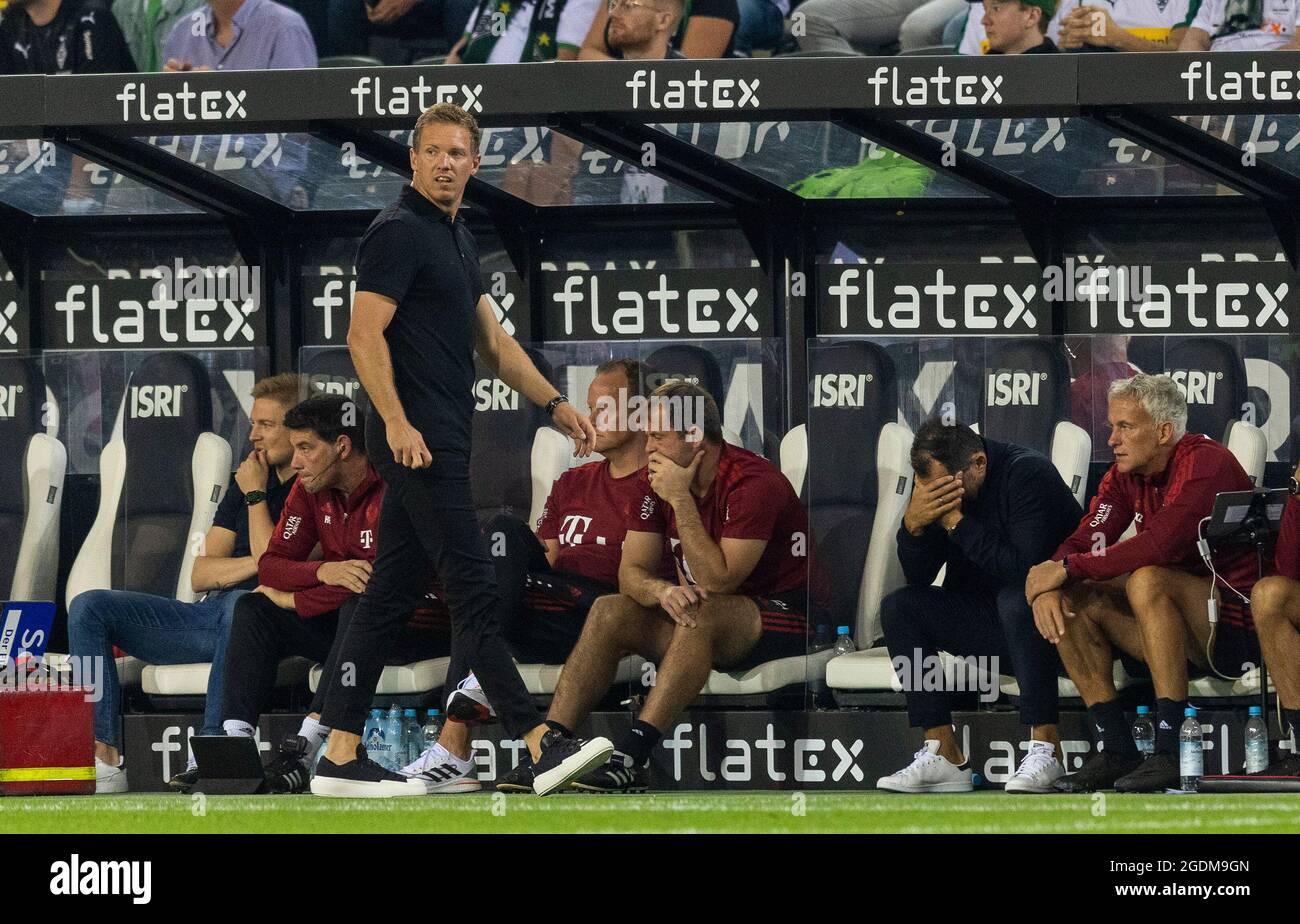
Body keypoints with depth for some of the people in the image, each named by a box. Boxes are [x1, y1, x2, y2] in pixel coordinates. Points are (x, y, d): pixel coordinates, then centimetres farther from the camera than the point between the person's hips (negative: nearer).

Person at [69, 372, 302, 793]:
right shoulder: (249, 480, 21)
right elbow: (201, 576, 14)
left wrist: (255, 495, -3)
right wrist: (255, 562, -5)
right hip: (207, 616, 8)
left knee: (242, 604, -43)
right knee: (89, 607, -8)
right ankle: (104, 756, -23)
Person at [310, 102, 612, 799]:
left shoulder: (457, 237, 18)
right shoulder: (399, 232, -11)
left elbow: (490, 338, 23)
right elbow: (364, 333, -18)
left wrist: (554, 404, 16)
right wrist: (396, 422, -26)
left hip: (438, 443, 10)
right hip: (416, 442, -10)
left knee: (389, 596, 7)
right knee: (474, 591, -9)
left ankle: (341, 756, 7)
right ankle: (541, 748, -10)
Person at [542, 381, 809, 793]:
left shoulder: (753, 482, -20)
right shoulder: (657, 480, 2)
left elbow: (718, 581, -25)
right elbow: (632, 571, 0)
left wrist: (680, 500, -25)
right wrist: (662, 591, -24)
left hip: (783, 618, -7)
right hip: (705, 620, 7)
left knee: (703, 613, -37)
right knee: (609, 612, -14)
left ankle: (633, 754, -46)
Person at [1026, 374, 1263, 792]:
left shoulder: (1207, 464, -17)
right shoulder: (1126, 475, 8)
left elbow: (1159, 546, -29)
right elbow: (1084, 542, 1)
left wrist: (1066, 568, -24)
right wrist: (1049, 585, -22)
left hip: (1237, 628, -8)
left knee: (1147, 581, -33)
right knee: (1072, 601, -7)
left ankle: (1172, 753, -34)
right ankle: (1115, 752, -9)